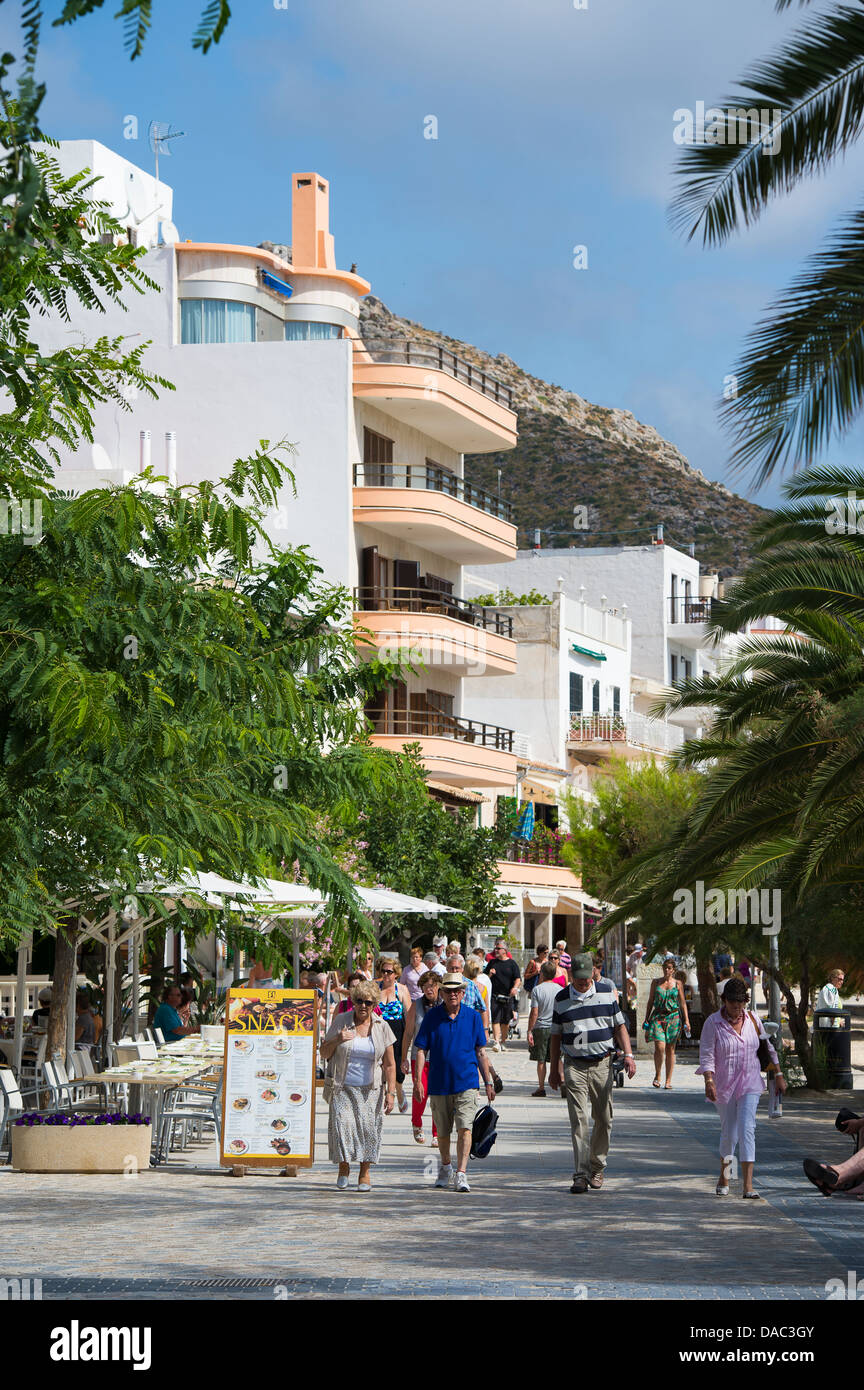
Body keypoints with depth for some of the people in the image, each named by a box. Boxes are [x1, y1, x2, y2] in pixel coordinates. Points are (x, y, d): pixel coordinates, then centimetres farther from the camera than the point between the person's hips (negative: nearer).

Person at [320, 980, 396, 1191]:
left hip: (371, 1089, 1)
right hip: (344, 1087, 0)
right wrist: (337, 1040, -15)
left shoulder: (382, 1027, 3)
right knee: (342, 1121, -16)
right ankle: (344, 1166, 5)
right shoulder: (341, 1021, 2)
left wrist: (391, 1092, -3)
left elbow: (389, 1065, 5)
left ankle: (364, 1174, 7)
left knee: (369, 1127, -6)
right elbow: (324, 1053, 5)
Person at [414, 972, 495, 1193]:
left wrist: (488, 1083, 8)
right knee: (443, 1131, 12)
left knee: (464, 1129, -14)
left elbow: (481, 1052, 9)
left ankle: (461, 1174, -14)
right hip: (439, 1083, 1)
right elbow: (422, 1050, 2)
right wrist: (418, 1079, -7)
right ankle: (445, 1168, 35)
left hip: (466, 1082, -1)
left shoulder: (473, 1017, 3)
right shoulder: (432, 1016, 0)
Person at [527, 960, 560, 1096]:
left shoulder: (537, 989, -8)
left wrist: (529, 1031, -5)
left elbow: (534, 1013, -10)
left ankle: (541, 1087, 8)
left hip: (540, 1028, -2)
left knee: (541, 1060, 6)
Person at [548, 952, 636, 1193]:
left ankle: (597, 1167, 23)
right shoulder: (561, 999, 4)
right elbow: (556, 1036, 10)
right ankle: (581, 1174, -10)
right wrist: (554, 1069, 7)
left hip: (602, 1064, 1)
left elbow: (619, 1026, 10)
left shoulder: (606, 993, 5)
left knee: (603, 1120, 6)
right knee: (579, 1121, -9)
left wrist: (628, 1054, -2)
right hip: (574, 1067, -1)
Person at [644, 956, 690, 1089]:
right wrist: (647, 1019, 10)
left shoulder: (677, 984, 8)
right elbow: (650, 1001, 13)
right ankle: (657, 1075, 1)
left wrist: (686, 1020, 2)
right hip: (658, 1017, 0)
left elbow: (683, 1003, 10)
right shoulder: (655, 982, 9)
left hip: (673, 1018, 1)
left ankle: (668, 1081, 8)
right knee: (660, 1047, -18)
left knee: (670, 1050, 2)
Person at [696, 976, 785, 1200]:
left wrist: (778, 1075, 13)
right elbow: (706, 1055, -11)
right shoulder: (713, 1023, -8)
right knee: (729, 1134, 5)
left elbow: (769, 1048, 14)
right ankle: (724, 1177, 31)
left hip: (750, 1084, 1)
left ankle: (748, 1185, -18)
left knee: (746, 1130, -13)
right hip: (724, 1086, -1)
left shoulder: (753, 1020, 3)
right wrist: (709, 1081, -24)